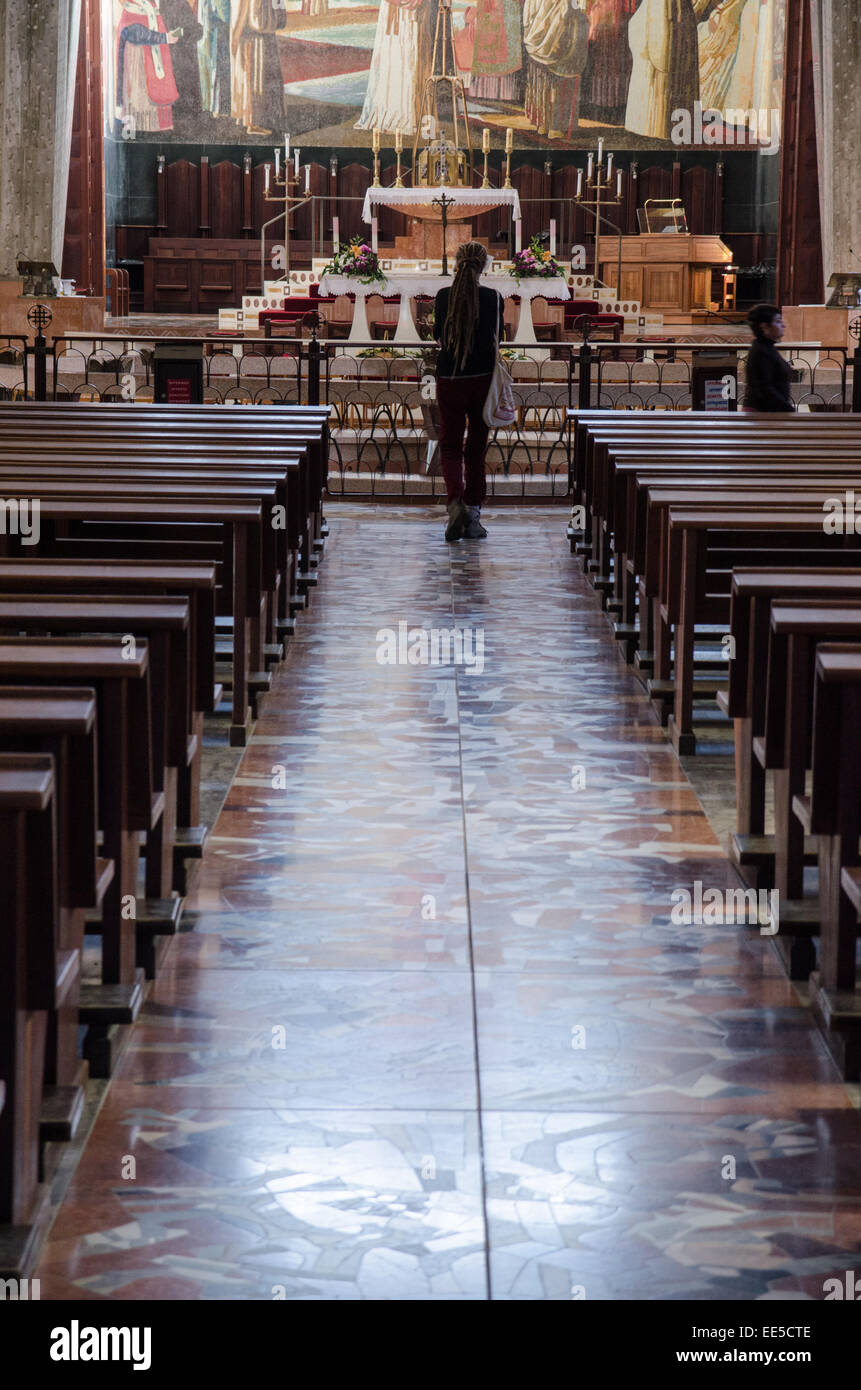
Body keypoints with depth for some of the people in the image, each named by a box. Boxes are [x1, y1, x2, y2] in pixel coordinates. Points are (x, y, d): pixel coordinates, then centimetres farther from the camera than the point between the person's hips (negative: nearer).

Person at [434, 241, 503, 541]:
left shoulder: (444, 296, -4)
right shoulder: (493, 298, -5)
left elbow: (440, 338, 4)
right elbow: (496, 342, -2)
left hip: (449, 378, 0)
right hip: (482, 378, 0)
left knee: (450, 446, 9)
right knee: (476, 449, 11)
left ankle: (456, 501, -17)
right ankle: (473, 516, 10)